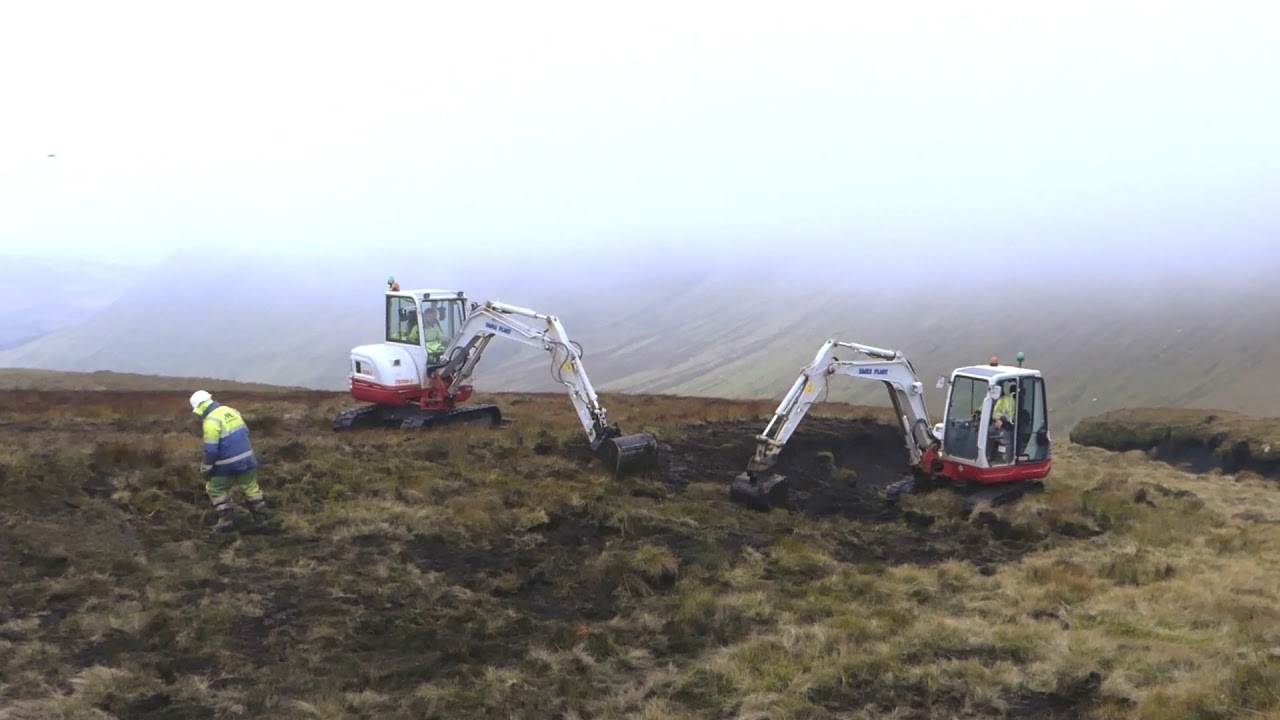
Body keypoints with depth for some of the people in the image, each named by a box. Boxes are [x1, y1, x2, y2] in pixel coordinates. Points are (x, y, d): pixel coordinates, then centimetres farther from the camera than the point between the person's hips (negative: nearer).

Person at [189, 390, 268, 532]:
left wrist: (205, 469, -8)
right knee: (251, 487, 18)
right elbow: (245, 433, 15)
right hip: (247, 458, 7)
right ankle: (261, 518, 25)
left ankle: (227, 520, 11)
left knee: (215, 489, 11)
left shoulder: (211, 421, -19)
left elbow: (210, 449, -20)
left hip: (228, 464, -7)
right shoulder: (231, 411, 5)